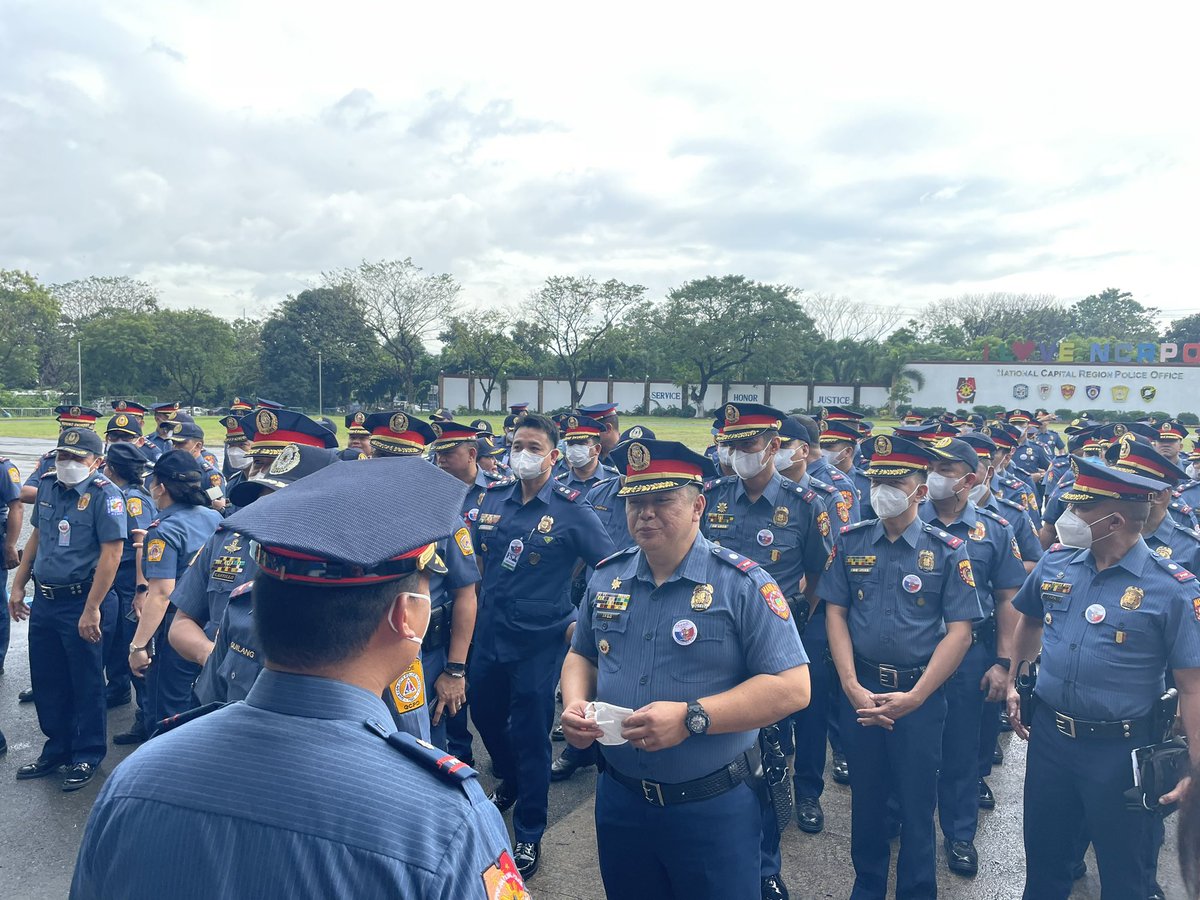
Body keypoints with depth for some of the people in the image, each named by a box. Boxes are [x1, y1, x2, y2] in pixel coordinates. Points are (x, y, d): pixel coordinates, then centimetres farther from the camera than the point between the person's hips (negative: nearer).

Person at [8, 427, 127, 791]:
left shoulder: (104, 494, -16)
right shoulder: (48, 485, 6)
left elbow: (112, 552, -20)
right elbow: (36, 536, 18)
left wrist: (92, 609, -21)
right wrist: (18, 586, 15)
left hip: (82, 603, -7)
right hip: (44, 600, 7)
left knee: (86, 684, 6)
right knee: (46, 681, 17)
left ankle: (87, 756, 23)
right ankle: (57, 749, 35)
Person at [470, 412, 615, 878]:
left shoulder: (571, 509, -12)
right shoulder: (493, 498, 2)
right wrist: (485, 600, 14)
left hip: (539, 639, -5)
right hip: (489, 631, 5)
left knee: (530, 735, 5)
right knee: (483, 711, 21)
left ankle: (529, 837, 25)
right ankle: (510, 780, 52)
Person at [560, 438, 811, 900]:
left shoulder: (743, 584, -14)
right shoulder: (607, 577, 2)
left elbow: (792, 688, -18)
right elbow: (581, 656, 15)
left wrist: (691, 718, -26)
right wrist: (575, 704, -7)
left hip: (713, 809, -4)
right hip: (618, 797, 5)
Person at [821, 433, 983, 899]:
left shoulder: (947, 550, -6)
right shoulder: (849, 542, 1)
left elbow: (959, 633, -9)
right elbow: (835, 614, 0)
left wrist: (913, 697, -15)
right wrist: (852, 687, -11)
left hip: (920, 694, -2)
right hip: (860, 690, 2)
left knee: (916, 804, 10)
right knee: (865, 799, 16)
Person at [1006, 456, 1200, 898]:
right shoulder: (1056, 562, -3)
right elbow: (1029, 620, 17)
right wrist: (1013, 682, 16)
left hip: (1119, 750, -4)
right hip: (1048, 734, 4)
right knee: (1043, 855, 22)